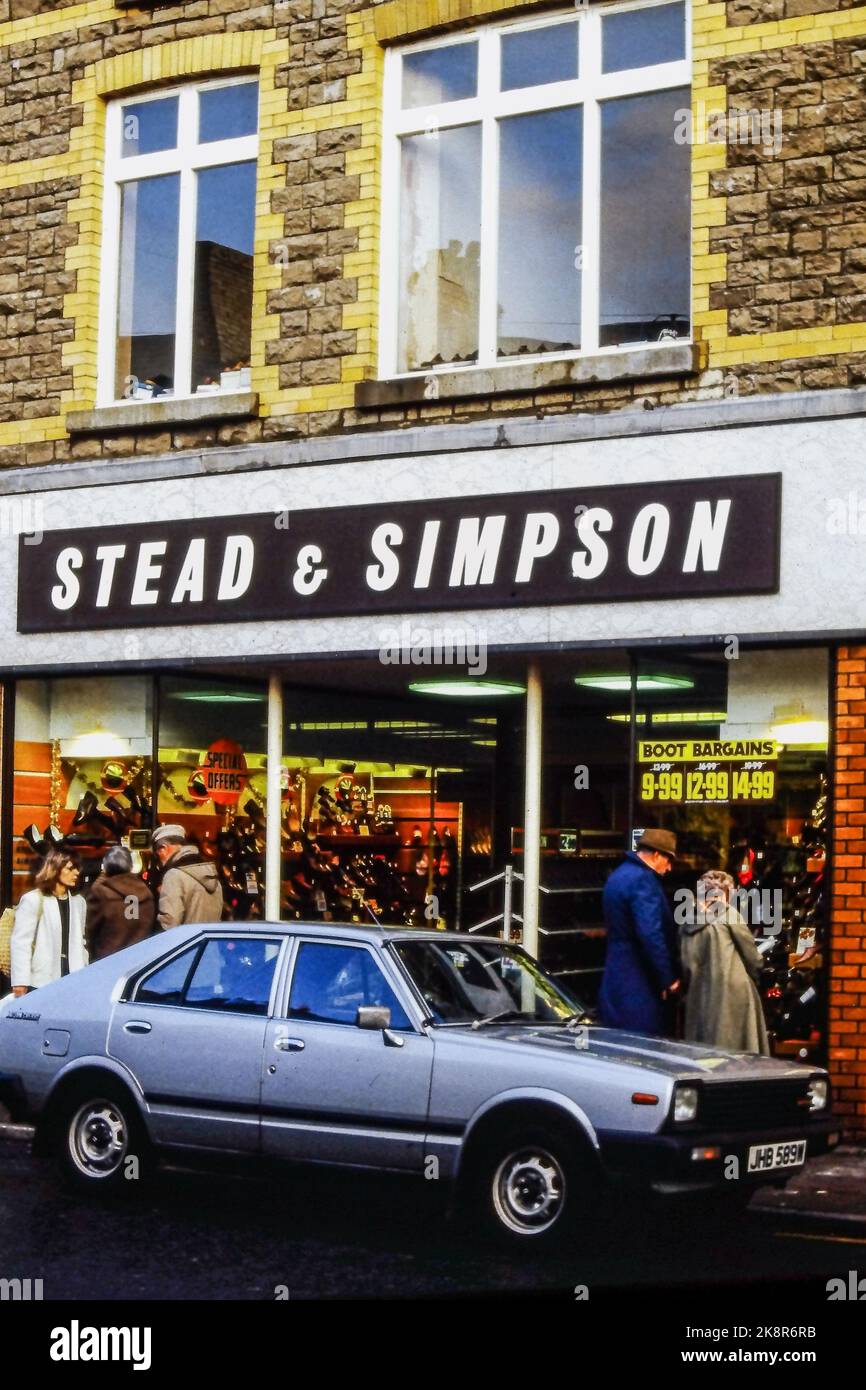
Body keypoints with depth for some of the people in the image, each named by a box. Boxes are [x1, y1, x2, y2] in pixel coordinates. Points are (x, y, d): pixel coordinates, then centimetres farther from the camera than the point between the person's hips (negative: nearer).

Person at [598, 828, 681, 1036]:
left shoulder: (618, 876, 16)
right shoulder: (643, 880, -16)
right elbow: (651, 934, -24)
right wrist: (669, 978, -17)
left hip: (617, 978, 10)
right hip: (639, 984, -10)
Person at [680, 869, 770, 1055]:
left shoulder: (688, 925, 11)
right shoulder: (729, 914, -1)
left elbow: (686, 965, 8)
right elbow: (750, 951, 2)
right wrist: (755, 975, 16)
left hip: (700, 994, 5)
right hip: (734, 990, -5)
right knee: (738, 1050, -2)